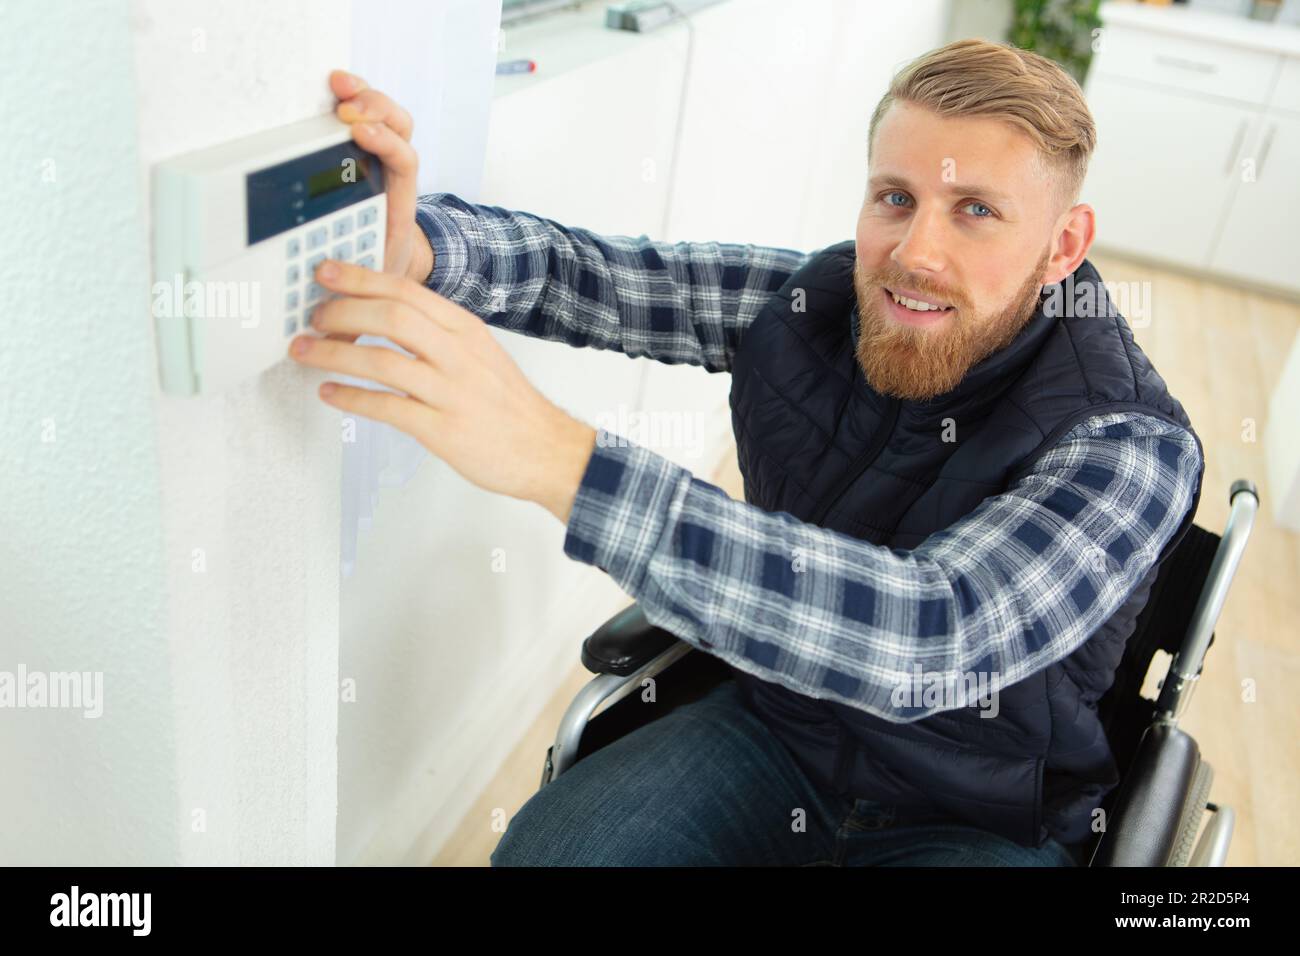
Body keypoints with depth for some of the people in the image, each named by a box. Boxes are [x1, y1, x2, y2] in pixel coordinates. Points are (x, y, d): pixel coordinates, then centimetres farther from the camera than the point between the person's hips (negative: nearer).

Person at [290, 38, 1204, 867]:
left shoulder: (1131, 446, -26)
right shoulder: (814, 300, -12)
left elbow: (930, 638, -42)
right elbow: (582, 269, -13)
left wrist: (558, 459, -52)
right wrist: (412, 249, -38)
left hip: (981, 818, -2)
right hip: (774, 720, 3)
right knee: (539, 845, -15)